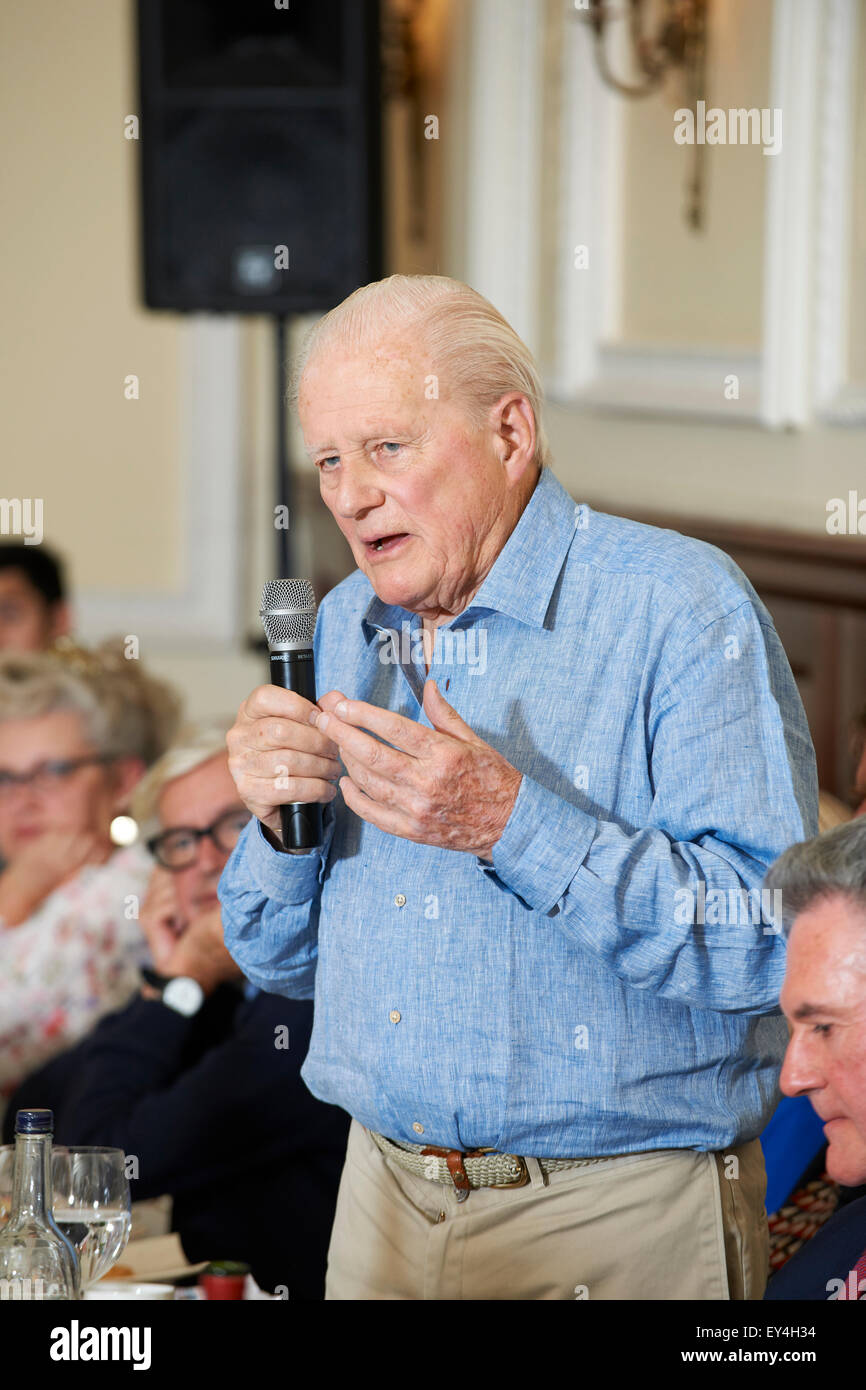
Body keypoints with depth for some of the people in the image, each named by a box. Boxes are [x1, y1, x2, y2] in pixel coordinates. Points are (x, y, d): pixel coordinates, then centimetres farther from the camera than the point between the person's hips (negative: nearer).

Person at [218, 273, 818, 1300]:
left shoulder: (678, 607, -13)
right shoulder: (346, 628, 8)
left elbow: (771, 943, -23)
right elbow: (285, 963, 14)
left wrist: (513, 827, -28)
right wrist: (279, 820, -6)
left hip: (618, 1220, -6)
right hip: (388, 1201, 6)